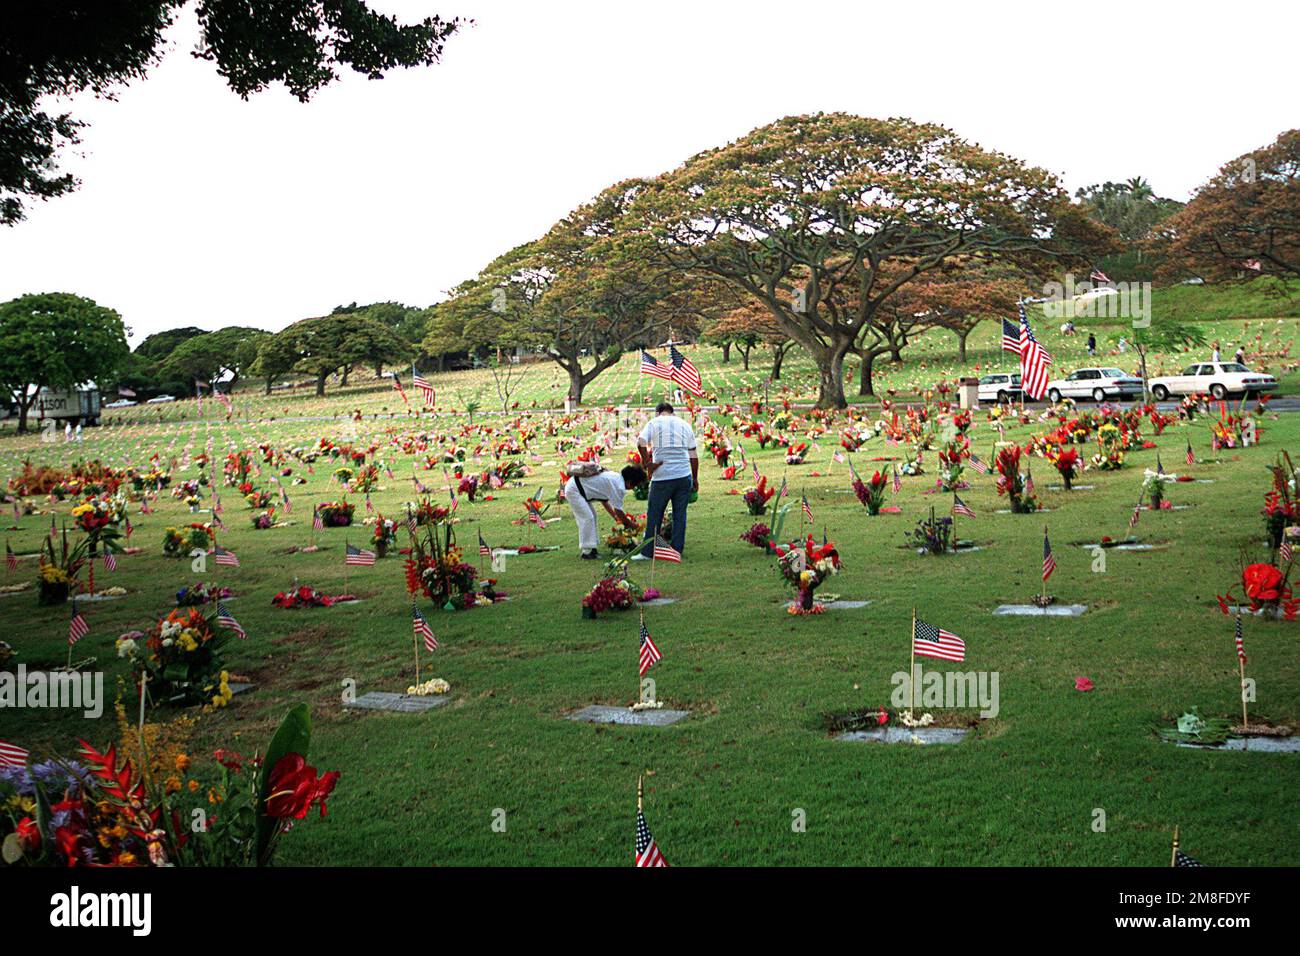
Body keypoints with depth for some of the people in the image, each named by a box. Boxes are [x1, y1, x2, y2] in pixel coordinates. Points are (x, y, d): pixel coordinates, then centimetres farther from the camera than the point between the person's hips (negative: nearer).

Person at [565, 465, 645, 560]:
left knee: (591, 516, 15)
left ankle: (591, 548, 18)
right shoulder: (619, 486, -19)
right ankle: (587, 551, -6)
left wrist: (616, 517, 19)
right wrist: (631, 524, -1)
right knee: (587, 518, -11)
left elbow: (604, 500, 18)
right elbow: (618, 511, -14)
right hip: (573, 490, -10)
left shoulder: (615, 477, 10)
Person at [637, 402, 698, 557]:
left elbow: (640, 443, -14)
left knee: (654, 515, 7)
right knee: (680, 515, 9)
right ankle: (677, 551, 10)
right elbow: (693, 455, 13)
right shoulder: (685, 425, 13)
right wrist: (695, 479, 19)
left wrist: (648, 464, -6)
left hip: (662, 477, -3)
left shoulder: (654, 423, 3)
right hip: (684, 476, 3)